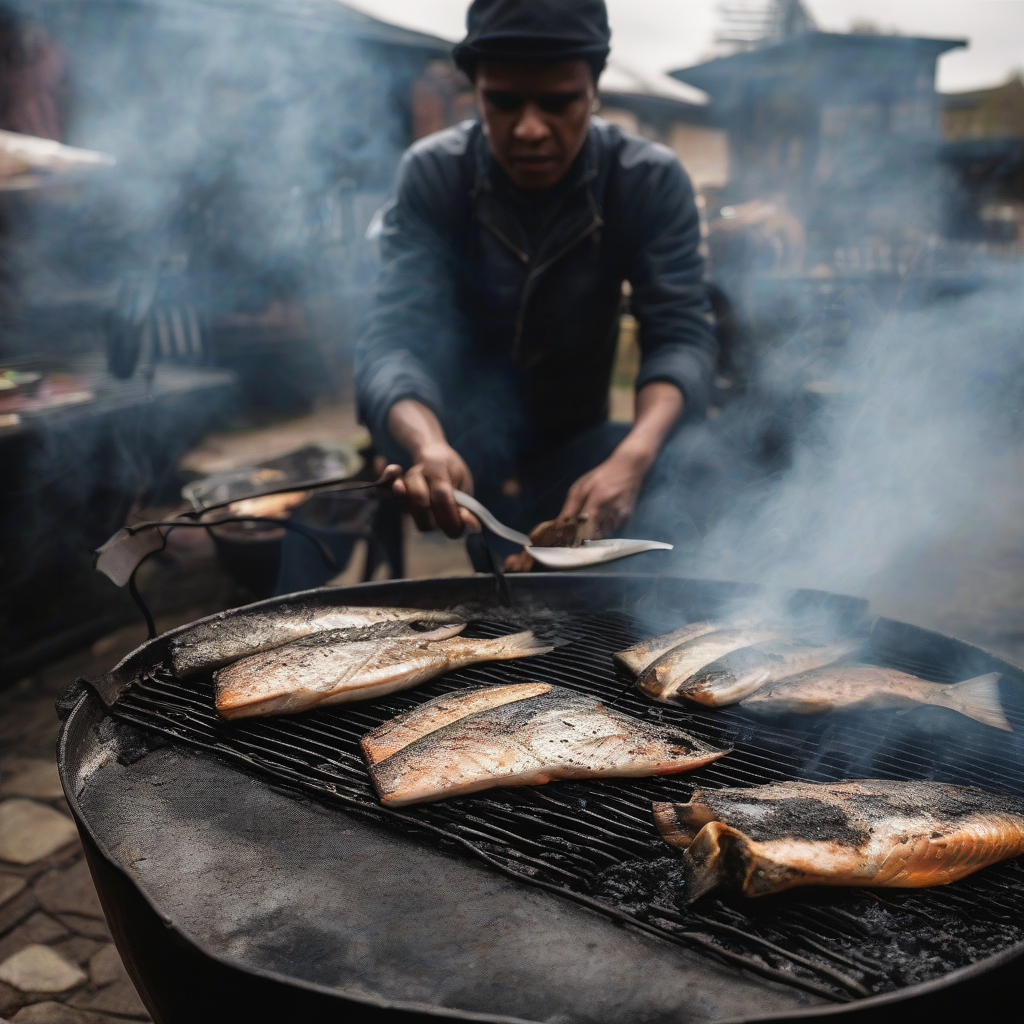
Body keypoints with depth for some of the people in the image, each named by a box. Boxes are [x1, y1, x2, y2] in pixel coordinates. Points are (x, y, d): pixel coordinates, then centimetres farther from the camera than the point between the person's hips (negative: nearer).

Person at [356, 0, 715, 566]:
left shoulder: (653, 180, -12)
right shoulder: (433, 172, -15)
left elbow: (680, 333, -21)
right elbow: (394, 334, -26)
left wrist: (632, 458, -42)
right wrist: (427, 445, -49)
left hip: (575, 448, 1)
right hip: (463, 448, -1)